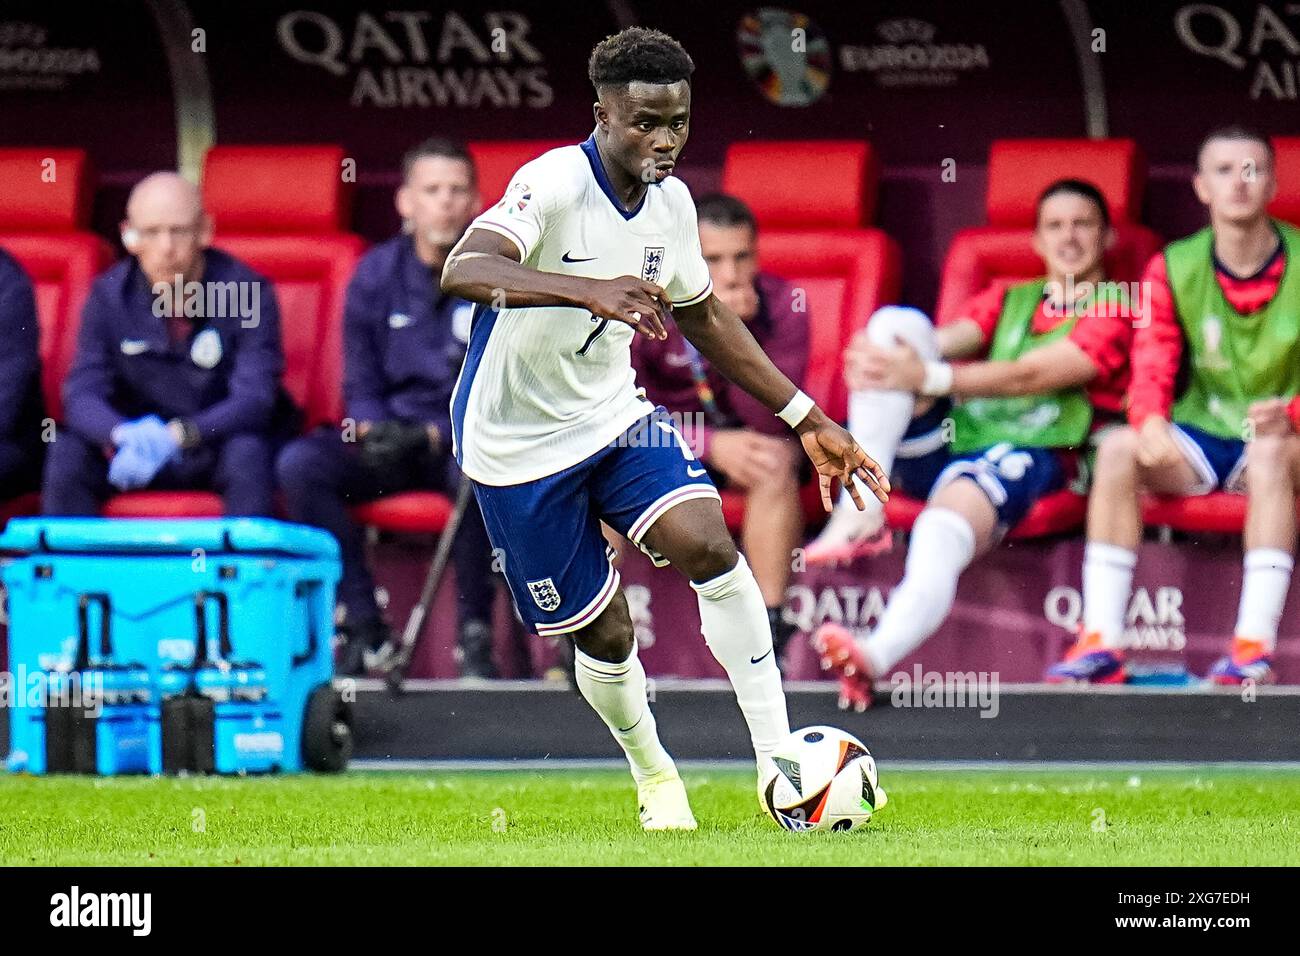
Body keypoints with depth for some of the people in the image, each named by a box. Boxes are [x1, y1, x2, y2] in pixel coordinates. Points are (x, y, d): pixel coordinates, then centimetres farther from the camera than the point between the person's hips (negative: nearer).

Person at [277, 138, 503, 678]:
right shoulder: (377, 275, 6)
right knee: (298, 465, -24)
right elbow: (360, 385, 9)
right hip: (390, 433, 3)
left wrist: (433, 436, -22)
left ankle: (476, 634, -21)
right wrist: (372, 430, -15)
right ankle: (364, 629, -19)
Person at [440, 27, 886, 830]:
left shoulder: (671, 201, -1)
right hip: (520, 446, -5)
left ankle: (778, 758, -16)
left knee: (709, 547, -20)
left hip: (613, 413, 5)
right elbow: (464, 272, -41)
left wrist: (808, 419, 14)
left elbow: (705, 319, 16)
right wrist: (589, 290, -56)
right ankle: (654, 776, 30)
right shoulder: (554, 183, -23)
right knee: (606, 635, 1)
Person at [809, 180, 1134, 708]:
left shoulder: (1114, 313, 8)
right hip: (946, 442, 6)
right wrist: (874, 359, -16)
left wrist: (929, 377, -22)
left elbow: (1033, 375, -9)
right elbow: (948, 339, 8)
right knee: (897, 322, -17)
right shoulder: (1008, 302, 29)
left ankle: (874, 656, -65)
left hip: (1030, 453, -6)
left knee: (943, 533, -39)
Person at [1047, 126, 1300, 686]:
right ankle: (1101, 643, -33)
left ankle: (1255, 644, -42)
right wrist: (1150, 420, -28)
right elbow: (1151, 366, -4)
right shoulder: (1173, 269, 3)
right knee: (1119, 449, -27)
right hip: (1199, 436, 3)